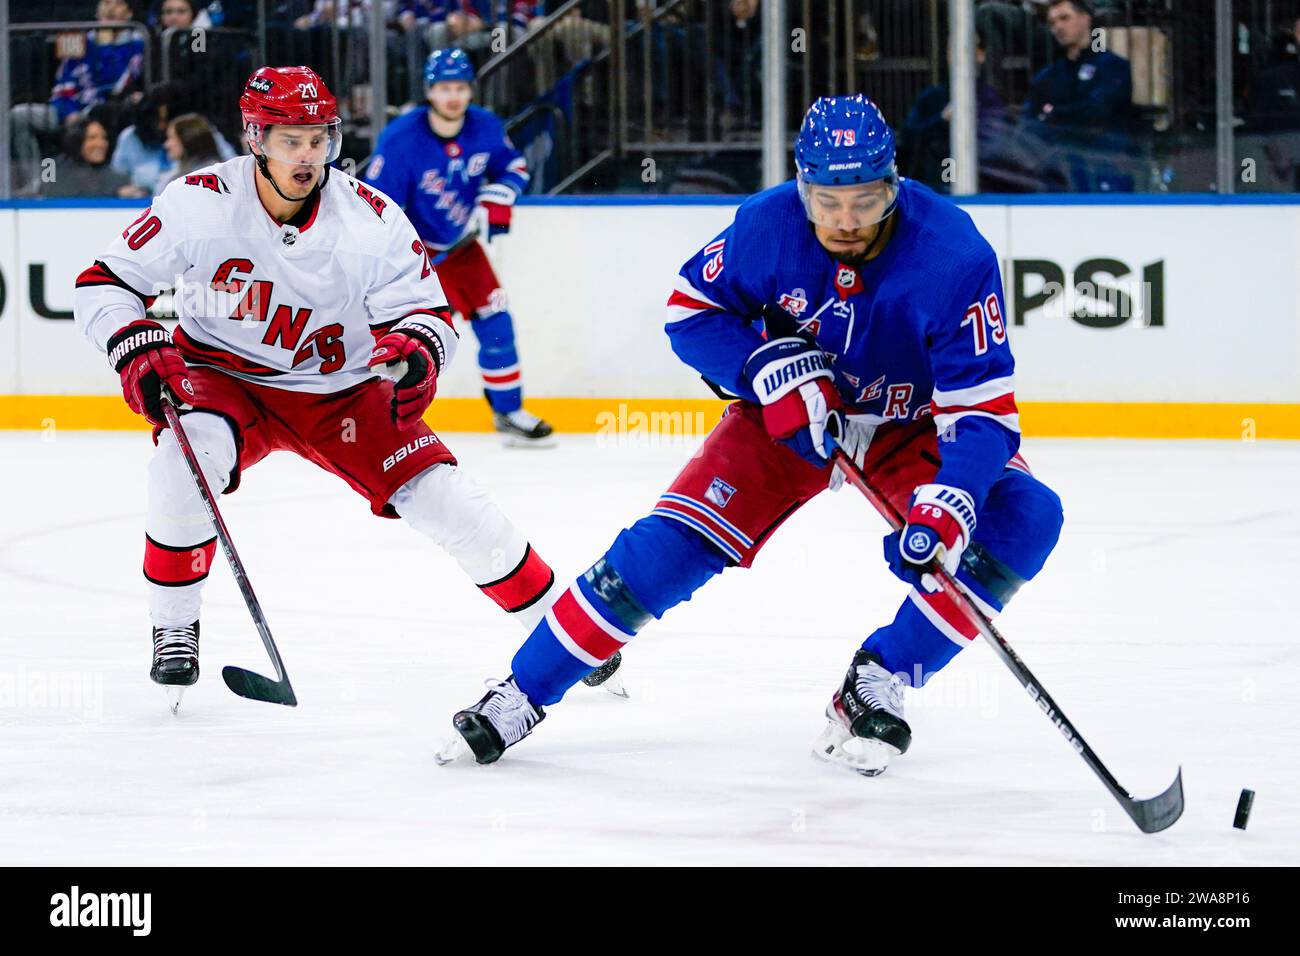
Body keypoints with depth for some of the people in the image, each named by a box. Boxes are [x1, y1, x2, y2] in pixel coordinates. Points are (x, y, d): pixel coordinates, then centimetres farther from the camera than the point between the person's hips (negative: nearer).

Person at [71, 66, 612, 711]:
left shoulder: (373, 220, -17)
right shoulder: (199, 204, -20)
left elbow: (424, 310, -7)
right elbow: (104, 285, -12)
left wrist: (417, 350, -30)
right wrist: (139, 350, -29)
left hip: (340, 391, 1)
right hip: (223, 381, -1)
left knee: (443, 498, -11)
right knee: (189, 456, -34)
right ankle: (174, 628, -14)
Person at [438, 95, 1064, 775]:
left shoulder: (953, 255, -31)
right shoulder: (770, 225, -23)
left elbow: (982, 407, -31)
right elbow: (691, 309, -8)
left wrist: (951, 504, -48)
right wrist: (768, 366, -26)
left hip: (910, 426, -1)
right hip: (788, 412, 1)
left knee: (1024, 517, -25)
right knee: (675, 542, -14)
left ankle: (878, 686, -16)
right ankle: (521, 692, -2)